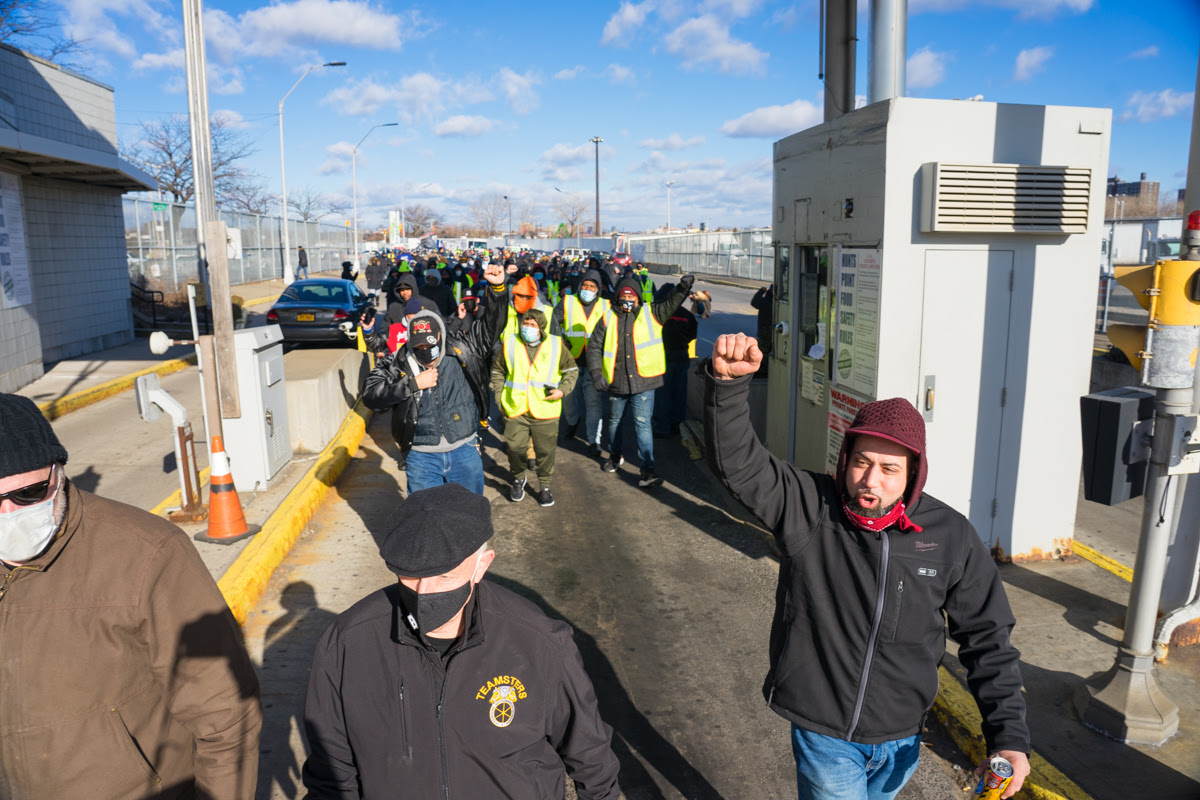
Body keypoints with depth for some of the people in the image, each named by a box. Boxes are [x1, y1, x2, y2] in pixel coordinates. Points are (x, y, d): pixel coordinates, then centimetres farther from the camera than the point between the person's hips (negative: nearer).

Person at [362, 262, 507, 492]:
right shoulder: (396, 364, -5)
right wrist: (412, 384, -19)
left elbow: (491, 325, 0)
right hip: (421, 457, 0)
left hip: (464, 452, 1)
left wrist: (498, 289, -15)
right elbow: (371, 396, -14)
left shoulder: (463, 349, -3)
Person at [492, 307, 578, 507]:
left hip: (546, 411, 0)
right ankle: (518, 479, 32)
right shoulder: (509, 344, 1)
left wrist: (563, 390, -5)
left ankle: (544, 487, 25)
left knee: (546, 451, 6)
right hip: (515, 410, 1)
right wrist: (499, 398, 8)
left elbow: (572, 370, 11)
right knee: (515, 448, 4)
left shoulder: (556, 345, -1)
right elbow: (497, 372, 14)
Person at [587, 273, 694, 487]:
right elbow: (594, 346, 6)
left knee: (643, 423, -9)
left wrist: (683, 288, -31)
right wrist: (596, 371, -6)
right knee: (614, 421, 19)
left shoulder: (651, 314, 3)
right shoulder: (608, 319, 5)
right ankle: (615, 456, 43)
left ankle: (648, 469, -7)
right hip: (616, 382, 3)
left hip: (643, 381, -3)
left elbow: (671, 303, -11)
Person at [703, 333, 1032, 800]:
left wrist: (1009, 736, -3)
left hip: (900, 740, 3)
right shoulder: (807, 507, -15)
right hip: (822, 732, -2)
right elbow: (737, 461, -27)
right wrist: (728, 381, -43)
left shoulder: (951, 536, -9)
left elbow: (987, 639, 0)